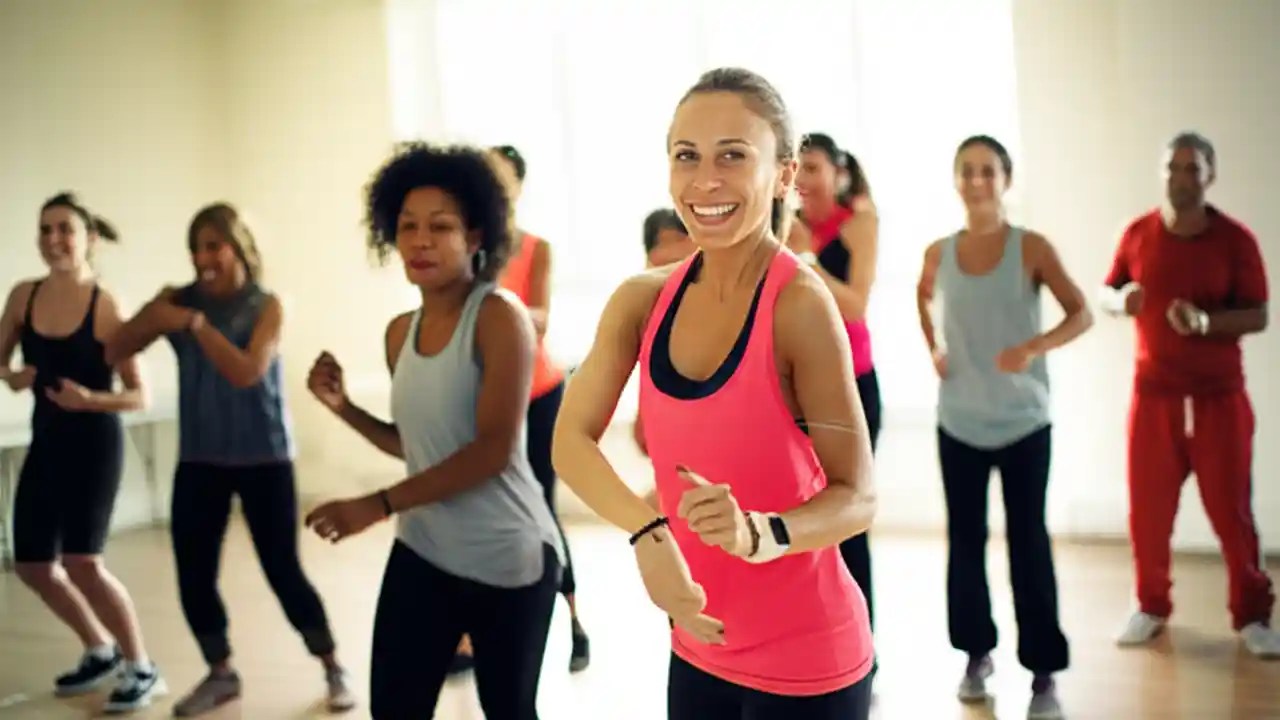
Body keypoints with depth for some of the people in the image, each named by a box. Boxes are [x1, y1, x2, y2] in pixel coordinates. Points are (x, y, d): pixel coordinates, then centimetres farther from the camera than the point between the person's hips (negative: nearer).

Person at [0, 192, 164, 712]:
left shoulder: (106, 308, -14)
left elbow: (139, 396, -12)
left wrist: (90, 399, -29)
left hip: (95, 443, -6)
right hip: (46, 442, 6)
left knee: (82, 563, -14)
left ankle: (142, 669, 6)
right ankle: (101, 651, 34)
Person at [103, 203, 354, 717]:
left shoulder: (266, 306, -7)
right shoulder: (179, 301, 2)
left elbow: (247, 371, -22)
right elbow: (114, 352, -4)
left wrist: (196, 323, -25)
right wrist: (154, 315, -21)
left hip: (264, 458, -4)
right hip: (199, 459, 4)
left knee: (282, 569, -1)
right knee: (192, 573, 2)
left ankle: (333, 670, 17)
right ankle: (220, 674, 24)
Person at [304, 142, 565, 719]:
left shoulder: (499, 316, -14)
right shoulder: (400, 332, 6)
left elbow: (494, 450, -22)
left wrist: (378, 505, -21)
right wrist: (342, 407, 2)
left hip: (508, 558, -6)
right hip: (422, 554, 6)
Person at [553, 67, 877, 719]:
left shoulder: (800, 304, -19)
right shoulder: (643, 300, -3)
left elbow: (857, 496, -17)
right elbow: (571, 440, -7)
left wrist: (760, 534, -35)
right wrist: (648, 531, -23)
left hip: (806, 665, -5)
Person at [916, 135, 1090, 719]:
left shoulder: (1032, 248, -8)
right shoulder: (939, 253, 1)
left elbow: (1081, 314, -9)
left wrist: (1034, 346, -26)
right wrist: (933, 348, 5)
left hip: (1023, 421, -3)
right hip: (958, 422, 3)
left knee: (1028, 541, -2)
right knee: (965, 539, 9)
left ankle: (1044, 672, 5)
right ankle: (977, 653, 24)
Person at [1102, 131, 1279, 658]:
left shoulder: (1235, 239, -7)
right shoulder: (1138, 233, 0)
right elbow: (1106, 295, 9)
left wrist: (1205, 322, -24)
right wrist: (1121, 301, -15)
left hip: (1218, 395, -2)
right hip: (1153, 391, 2)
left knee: (1231, 507, 2)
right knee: (1147, 507, 6)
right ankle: (1152, 607, 22)